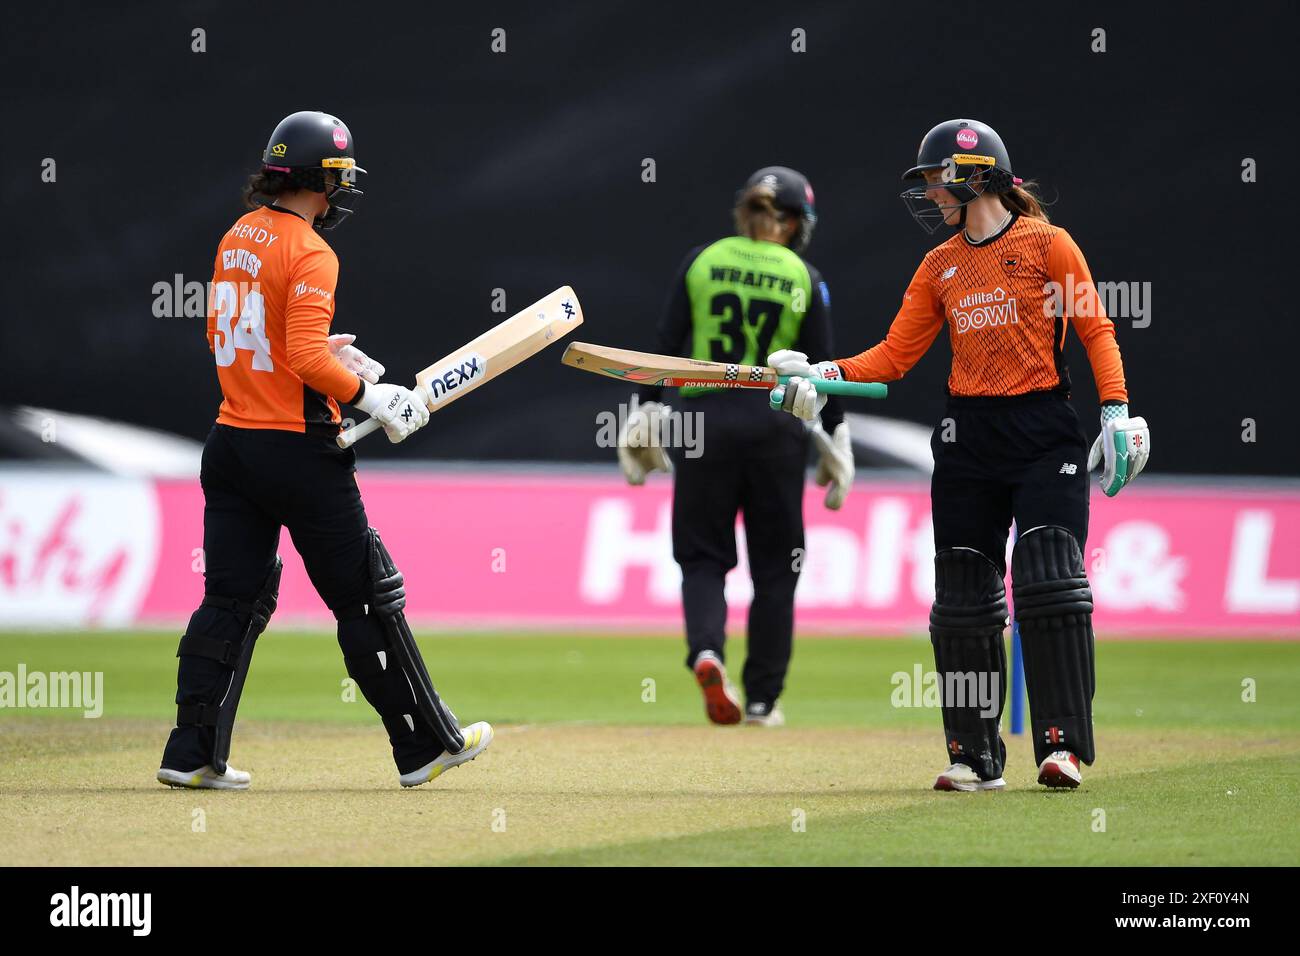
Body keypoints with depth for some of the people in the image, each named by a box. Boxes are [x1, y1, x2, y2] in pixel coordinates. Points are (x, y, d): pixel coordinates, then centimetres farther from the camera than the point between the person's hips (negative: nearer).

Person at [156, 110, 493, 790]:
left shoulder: (235, 239, 10)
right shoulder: (309, 253, -15)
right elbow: (307, 359, -24)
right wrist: (368, 395, -12)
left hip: (232, 446, 7)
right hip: (298, 450, -7)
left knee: (231, 600, 9)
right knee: (366, 600, 2)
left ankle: (192, 754, 4)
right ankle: (425, 745, 10)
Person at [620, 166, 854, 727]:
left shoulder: (702, 262, 3)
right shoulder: (803, 279, 1)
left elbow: (667, 344, 0)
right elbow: (821, 367, 1)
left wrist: (648, 411, 5)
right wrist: (835, 441, 8)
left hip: (703, 420, 1)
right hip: (776, 424, 0)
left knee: (703, 554, 8)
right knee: (774, 564, 10)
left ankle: (706, 651, -21)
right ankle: (762, 698, 10)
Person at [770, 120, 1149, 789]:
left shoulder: (1046, 245, -2)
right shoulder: (939, 267, 13)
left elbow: (1096, 330, -2)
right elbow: (893, 357, 11)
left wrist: (1116, 410, -12)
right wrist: (825, 374, -4)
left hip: (1045, 435, -5)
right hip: (967, 443, 5)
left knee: (1048, 581, -14)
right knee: (963, 598, 3)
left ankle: (1063, 745, -12)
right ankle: (974, 756, 11)